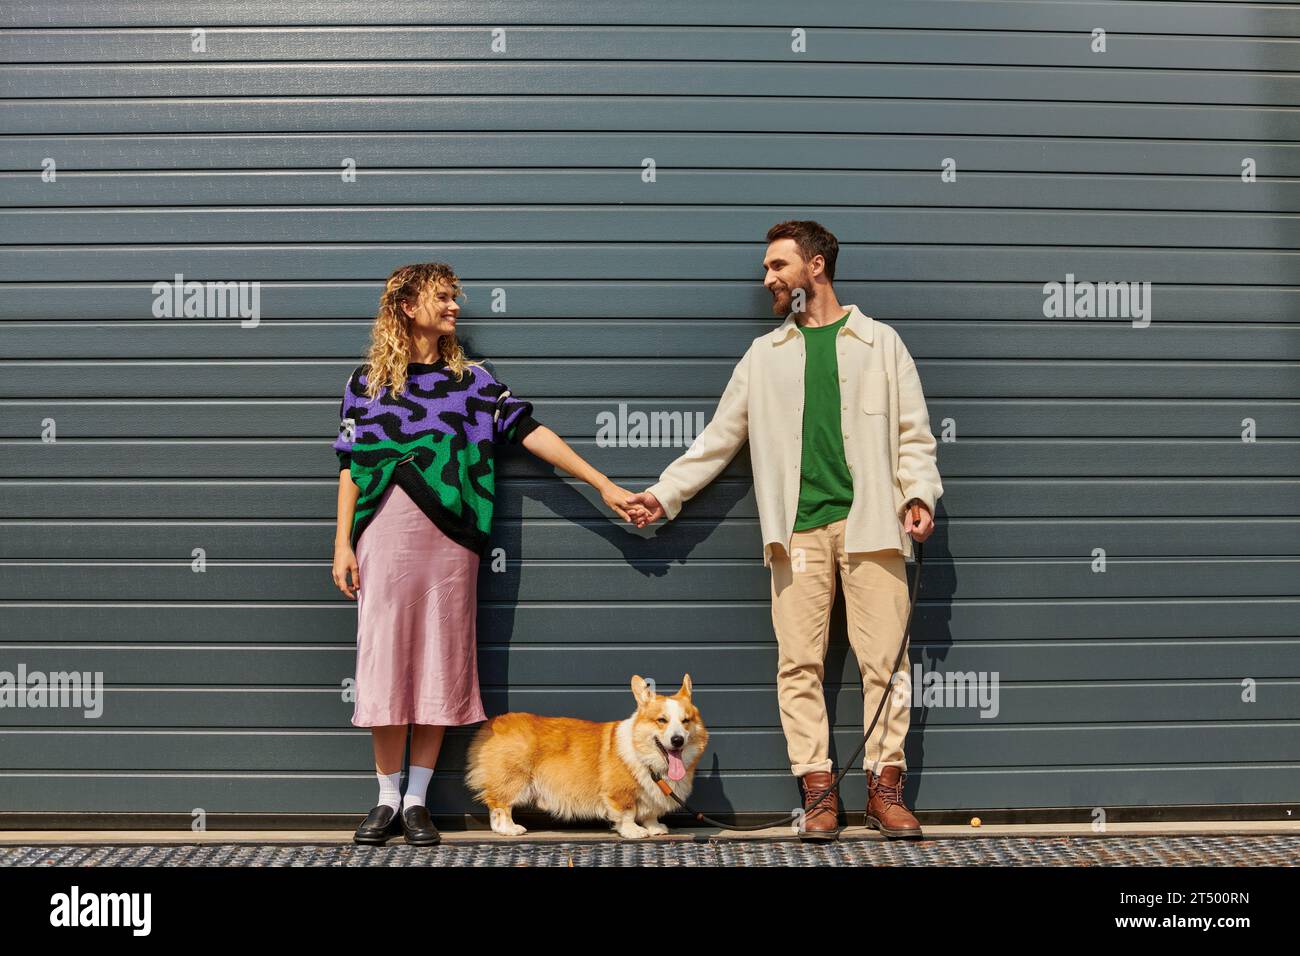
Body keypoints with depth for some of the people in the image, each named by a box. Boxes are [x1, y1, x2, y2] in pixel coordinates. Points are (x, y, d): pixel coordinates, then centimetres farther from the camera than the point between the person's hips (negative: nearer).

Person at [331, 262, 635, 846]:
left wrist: (603, 485, 1)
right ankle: (386, 800, 12)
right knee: (385, 658, 1)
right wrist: (342, 545, -1)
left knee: (440, 661, 2)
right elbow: (350, 466, 6)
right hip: (384, 534, -1)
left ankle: (417, 801, 11)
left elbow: (530, 432, 5)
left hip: (449, 535, 1)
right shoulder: (367, 380, 8)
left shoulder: (470, 379, 10)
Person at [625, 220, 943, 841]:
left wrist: (919, 493, -6)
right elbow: (719, 437, 19)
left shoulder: (880, 343, 12)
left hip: (871, 522, -2)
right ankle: (818, 790, 6)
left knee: (883, 658, -3)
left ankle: (884, 788, 7)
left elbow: (913, 434, 10)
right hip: (798, 528, 2)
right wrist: (665, 492, 13)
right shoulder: (764, 354, 18)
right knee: (799, 661, -2)